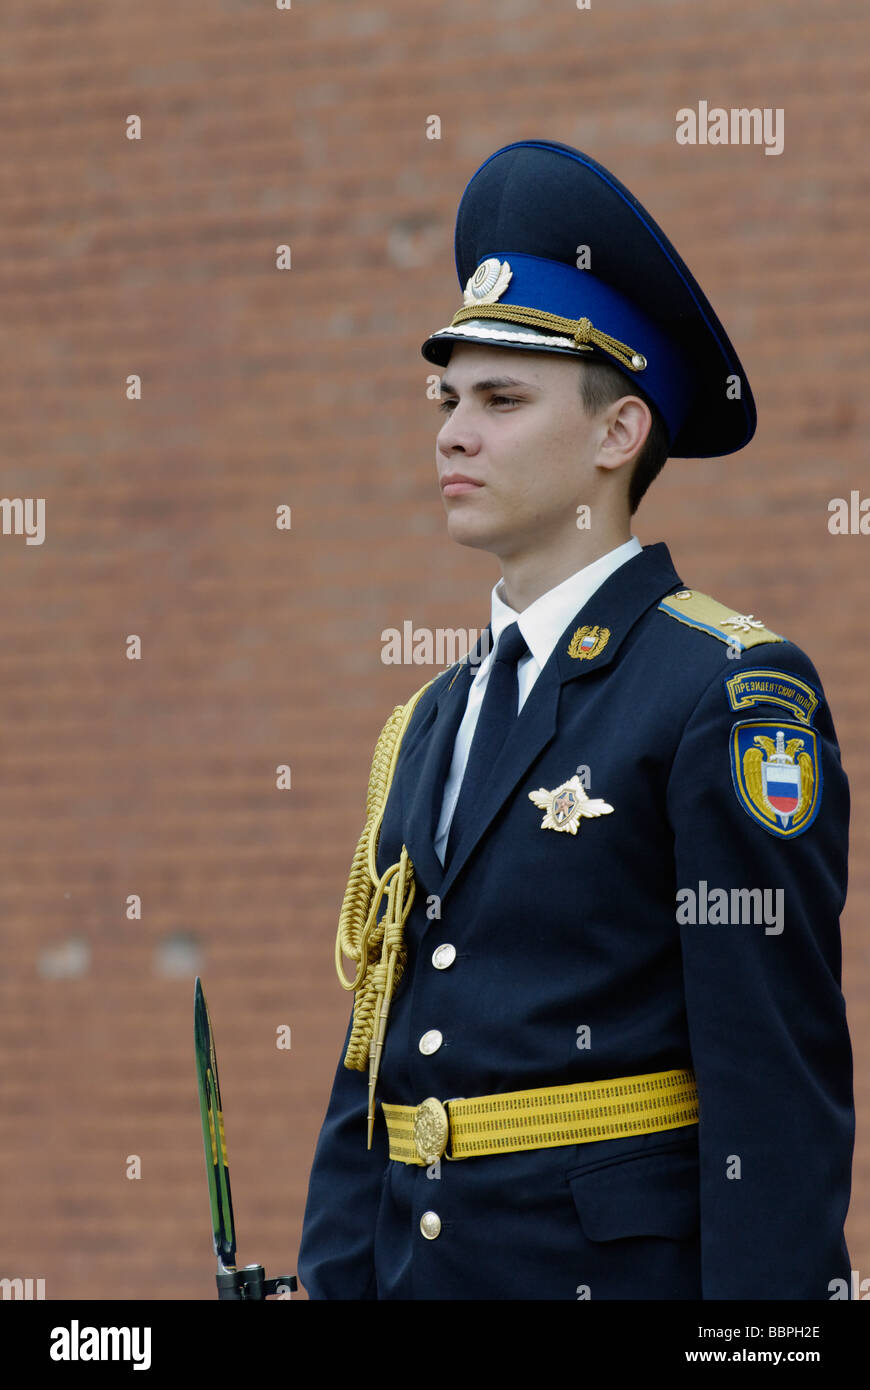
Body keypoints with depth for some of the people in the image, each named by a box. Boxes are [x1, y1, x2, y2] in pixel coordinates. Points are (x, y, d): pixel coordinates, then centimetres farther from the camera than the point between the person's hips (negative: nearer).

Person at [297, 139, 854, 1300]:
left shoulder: (733, 697, -8)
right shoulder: (432, 724, 16)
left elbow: (781, 1082, -13)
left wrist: (765, 1295, -18)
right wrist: (330, 1286, 11)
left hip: (628, 1268, -7)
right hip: (420, 1264, 7)